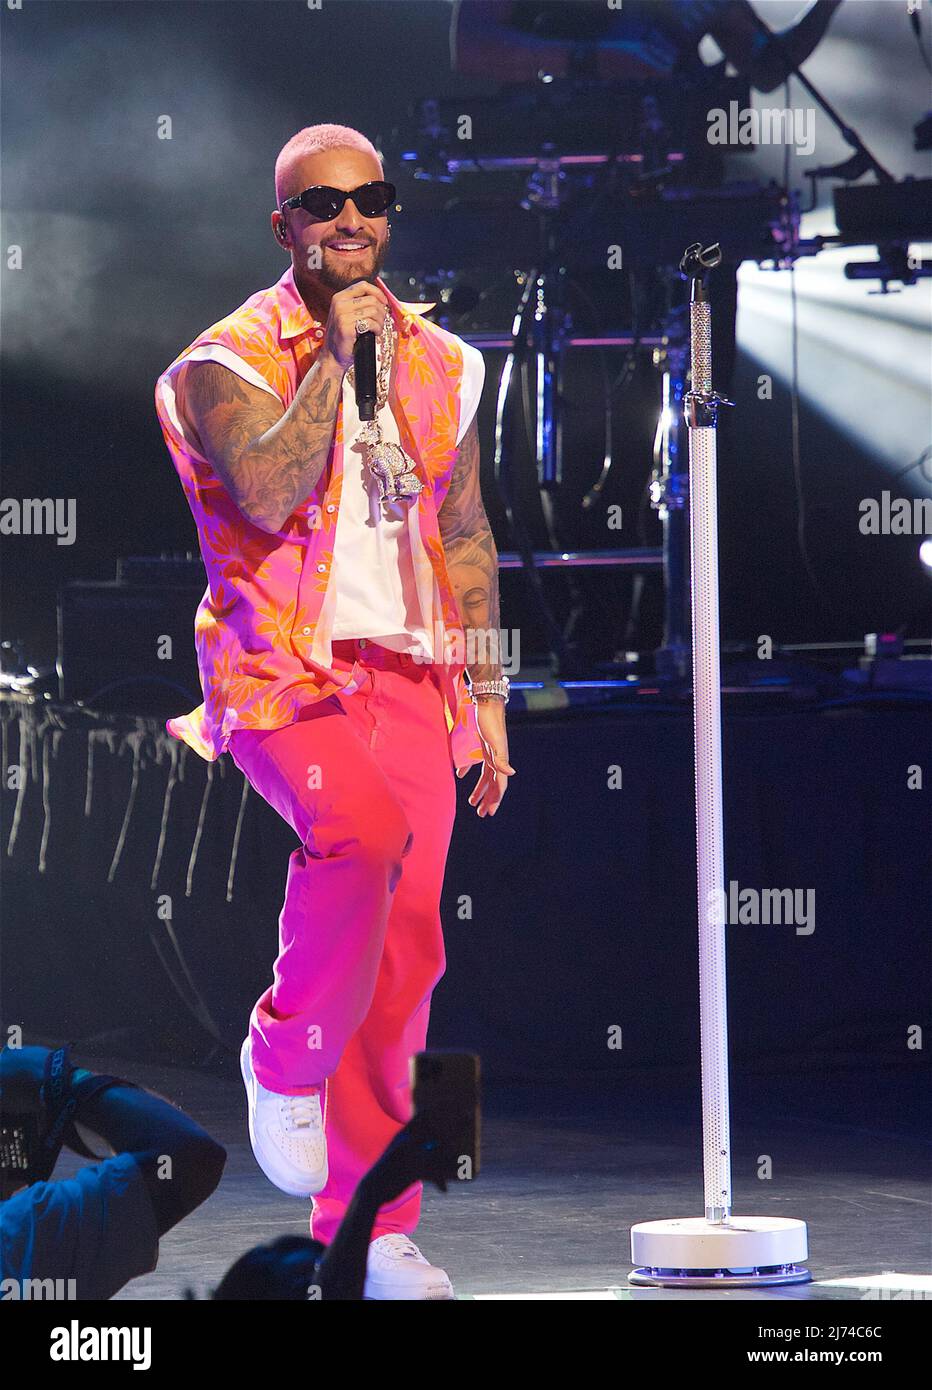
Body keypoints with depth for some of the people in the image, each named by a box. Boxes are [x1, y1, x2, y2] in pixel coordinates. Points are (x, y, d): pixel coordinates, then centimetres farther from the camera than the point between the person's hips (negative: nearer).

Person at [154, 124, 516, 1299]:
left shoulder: (438, 363, 13)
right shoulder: (228, 361, -3)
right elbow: (268, 495, -21)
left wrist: (486, 694, 14)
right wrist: (335, 352, -15)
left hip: (404, 675, 5)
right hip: (282, 672, -5)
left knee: (404, 951, 0)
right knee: (363, 830, -34)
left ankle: (370, 1226, 9)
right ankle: (288, 1058, -9)